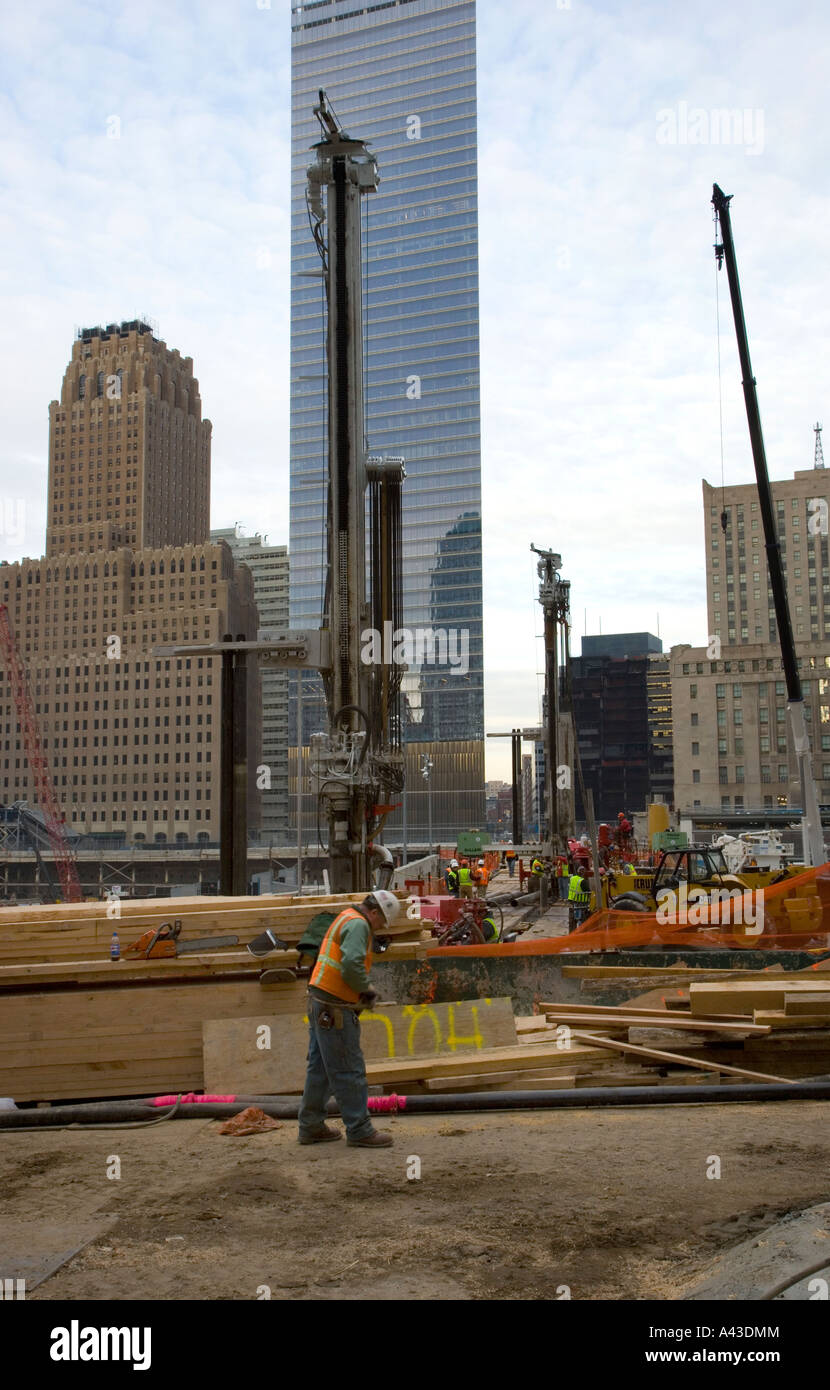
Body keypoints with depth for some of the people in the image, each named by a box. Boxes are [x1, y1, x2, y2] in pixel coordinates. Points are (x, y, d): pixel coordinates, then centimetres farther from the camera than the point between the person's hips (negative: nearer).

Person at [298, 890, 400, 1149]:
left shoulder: (346, 919, 20)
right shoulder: (358, 924, -13)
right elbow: (352, 965, -25)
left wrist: (361, 992, 10)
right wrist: (367, 989, -9)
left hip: (320, 1003, 10)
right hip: (334, 1008, -10)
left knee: (320, 1067, 15)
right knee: (349, 1070, -3)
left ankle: (311, 1127, 23)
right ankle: (359, 1130, 3)